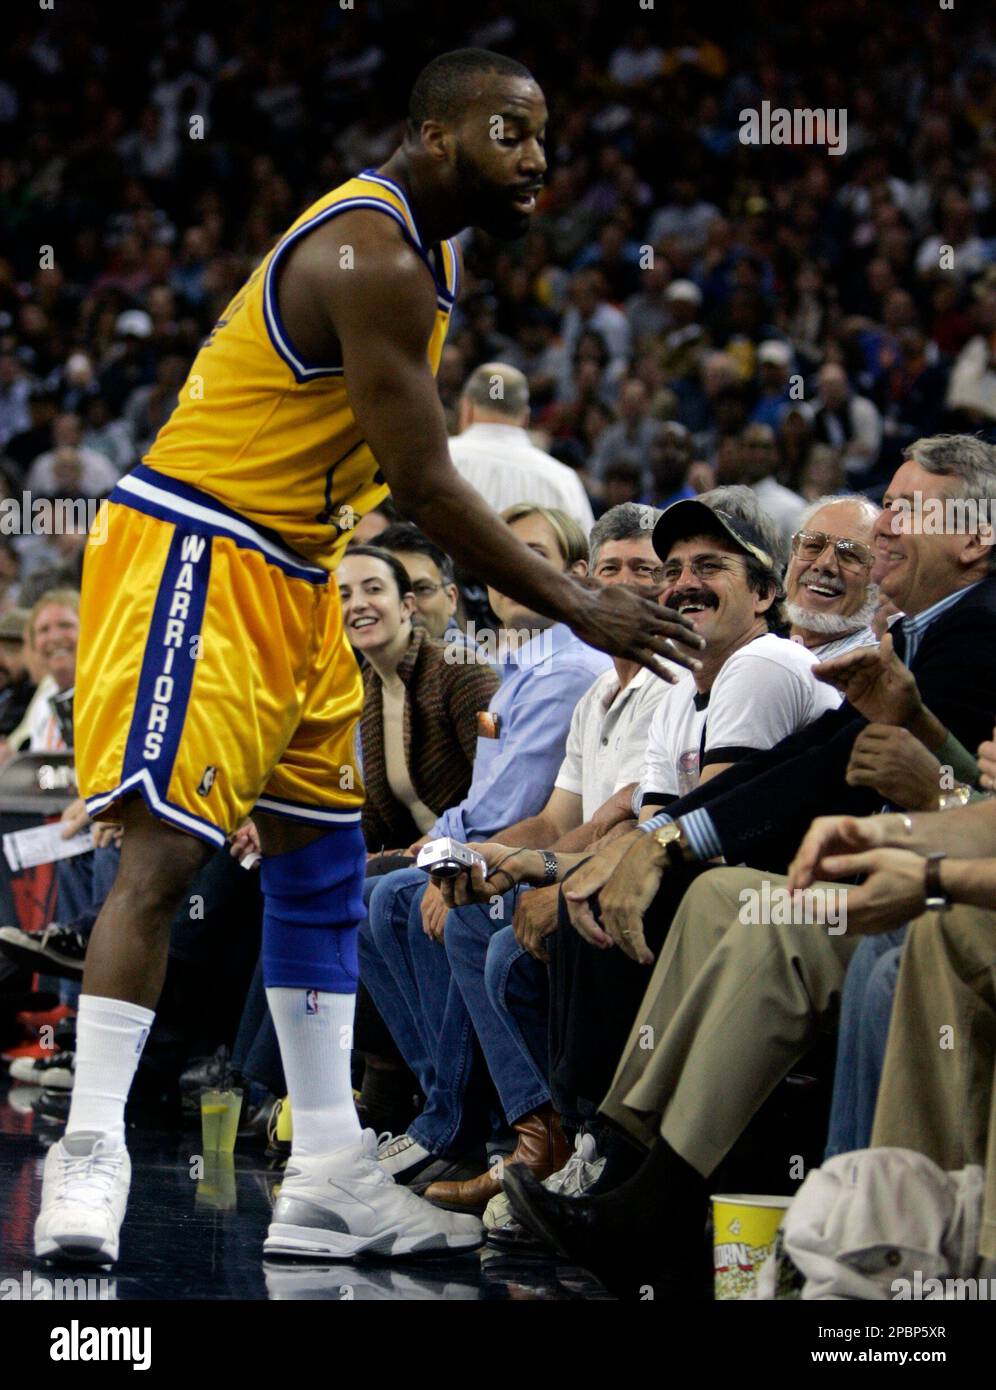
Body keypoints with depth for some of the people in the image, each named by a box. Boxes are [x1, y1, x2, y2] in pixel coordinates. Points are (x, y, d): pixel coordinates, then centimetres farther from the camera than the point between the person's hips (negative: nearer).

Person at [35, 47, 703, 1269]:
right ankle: (89, 1157, -12)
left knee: (320, 862, 9)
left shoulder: (426, 252, 13)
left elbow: (412, 473, 19)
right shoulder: (371, 258, -20)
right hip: (194, 557, -11)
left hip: (291, 573, 11)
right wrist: (573, 606, -15)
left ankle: (327, 1178, 12)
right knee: (167, 846, -15)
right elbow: (423, 487, -20)